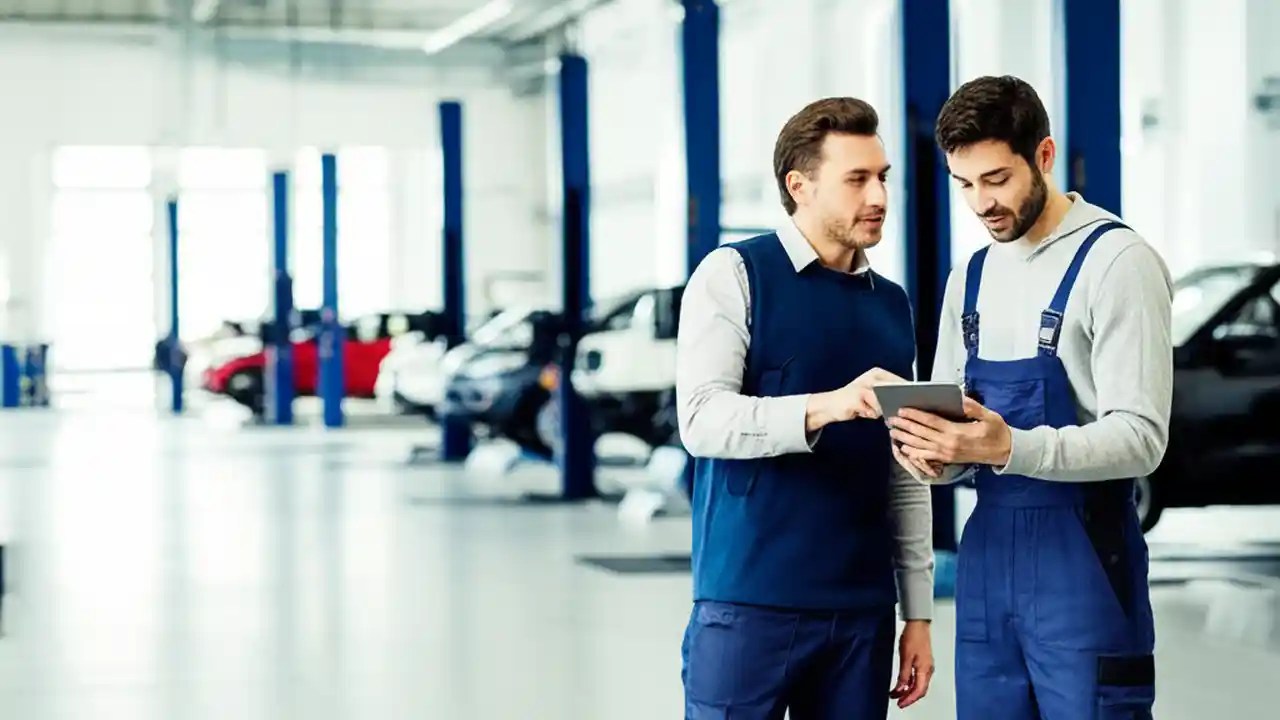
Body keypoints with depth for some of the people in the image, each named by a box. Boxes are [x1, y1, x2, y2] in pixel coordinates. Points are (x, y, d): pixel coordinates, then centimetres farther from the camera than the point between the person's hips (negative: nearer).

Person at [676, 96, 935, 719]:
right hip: (750, 601, -5)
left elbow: (904, 478, 15)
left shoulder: (892, 305, 14)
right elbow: (701, 419, -14)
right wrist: (826, 406, -28)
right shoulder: (734, 274, -2)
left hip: (862, 608, 5)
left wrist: (919, 614, 12)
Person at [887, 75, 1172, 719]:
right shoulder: (969, 278, 14)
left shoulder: (1117, 262, -9)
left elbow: (1140, 436, -16)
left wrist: (1009, 448, -29)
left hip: (1080, 552, -7)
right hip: (987, 551, 7)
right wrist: (936, 455, -8)